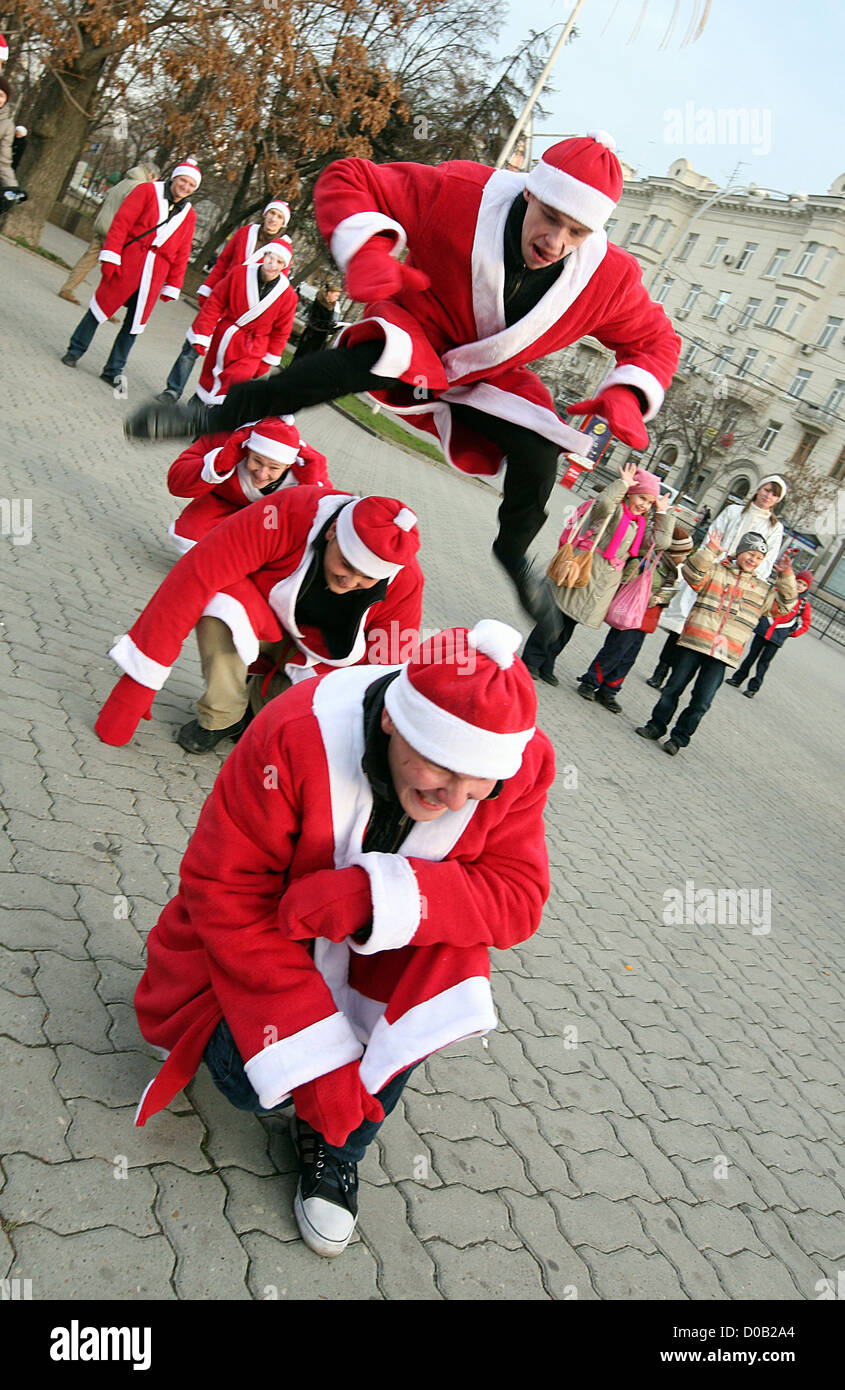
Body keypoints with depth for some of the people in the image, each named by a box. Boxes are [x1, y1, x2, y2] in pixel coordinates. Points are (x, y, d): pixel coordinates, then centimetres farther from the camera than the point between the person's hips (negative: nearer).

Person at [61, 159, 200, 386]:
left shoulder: (189, 215, 13)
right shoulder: (148, 191, 1)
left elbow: (182, 254, 14)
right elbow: (121, 222, -5)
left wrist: (172, 287, 11)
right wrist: (110, 256, -13)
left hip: (155, 273, 3)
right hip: (127, 263, -3)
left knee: (135, 322, 3)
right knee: (101, 307, 2)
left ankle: (113, 369, 14)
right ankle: (75, 350, 19)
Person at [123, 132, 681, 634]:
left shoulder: (610, 277, -20)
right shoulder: (463, 194, -28)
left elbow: (654, 341, -3)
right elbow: (347, 180, -20)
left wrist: (626, 395, -24)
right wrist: (366, 251, -39)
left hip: (489, 379, 3)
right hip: (418, 332, -2)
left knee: (539, 451, -23)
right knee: (363, 361, -36)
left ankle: (513, 551, 9)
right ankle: (217, 417, -22)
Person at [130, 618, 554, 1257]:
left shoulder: (523, 766, -22)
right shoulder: (296, 737, -33)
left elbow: (518, 898, -24)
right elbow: (224, 891, -27)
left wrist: (377, 896, -41)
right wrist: (320, 1049, -30)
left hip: (384, 951, 3)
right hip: (259, 938, -2)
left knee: (447, 979, -28)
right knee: (254, 1083, -24)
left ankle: (336, 1146, -3)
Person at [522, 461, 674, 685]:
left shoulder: (640, 525, 17)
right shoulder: (614, 509, -6)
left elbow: (661, 541, 9)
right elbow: (604, 502, -29)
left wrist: (662, 513, 9)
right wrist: (623, 483, -16)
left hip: (606, 581, 7)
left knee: (569, 625, 11)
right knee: (556, 619, -3)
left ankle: (546, 667, 19)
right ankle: (531, 661, 9)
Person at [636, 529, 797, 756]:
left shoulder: (763, 590, 17)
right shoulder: (716, 571, 7)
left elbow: (785, 605, 10)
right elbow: (691, 572, -9)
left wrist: (786, 577, -1)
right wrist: (711, 551, -20)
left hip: (722, 653, 1)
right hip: (693, 643, -1)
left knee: (701, 702, -2)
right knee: (674, 688, 6)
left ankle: (680, 737, 14)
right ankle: (657, 725, 24)